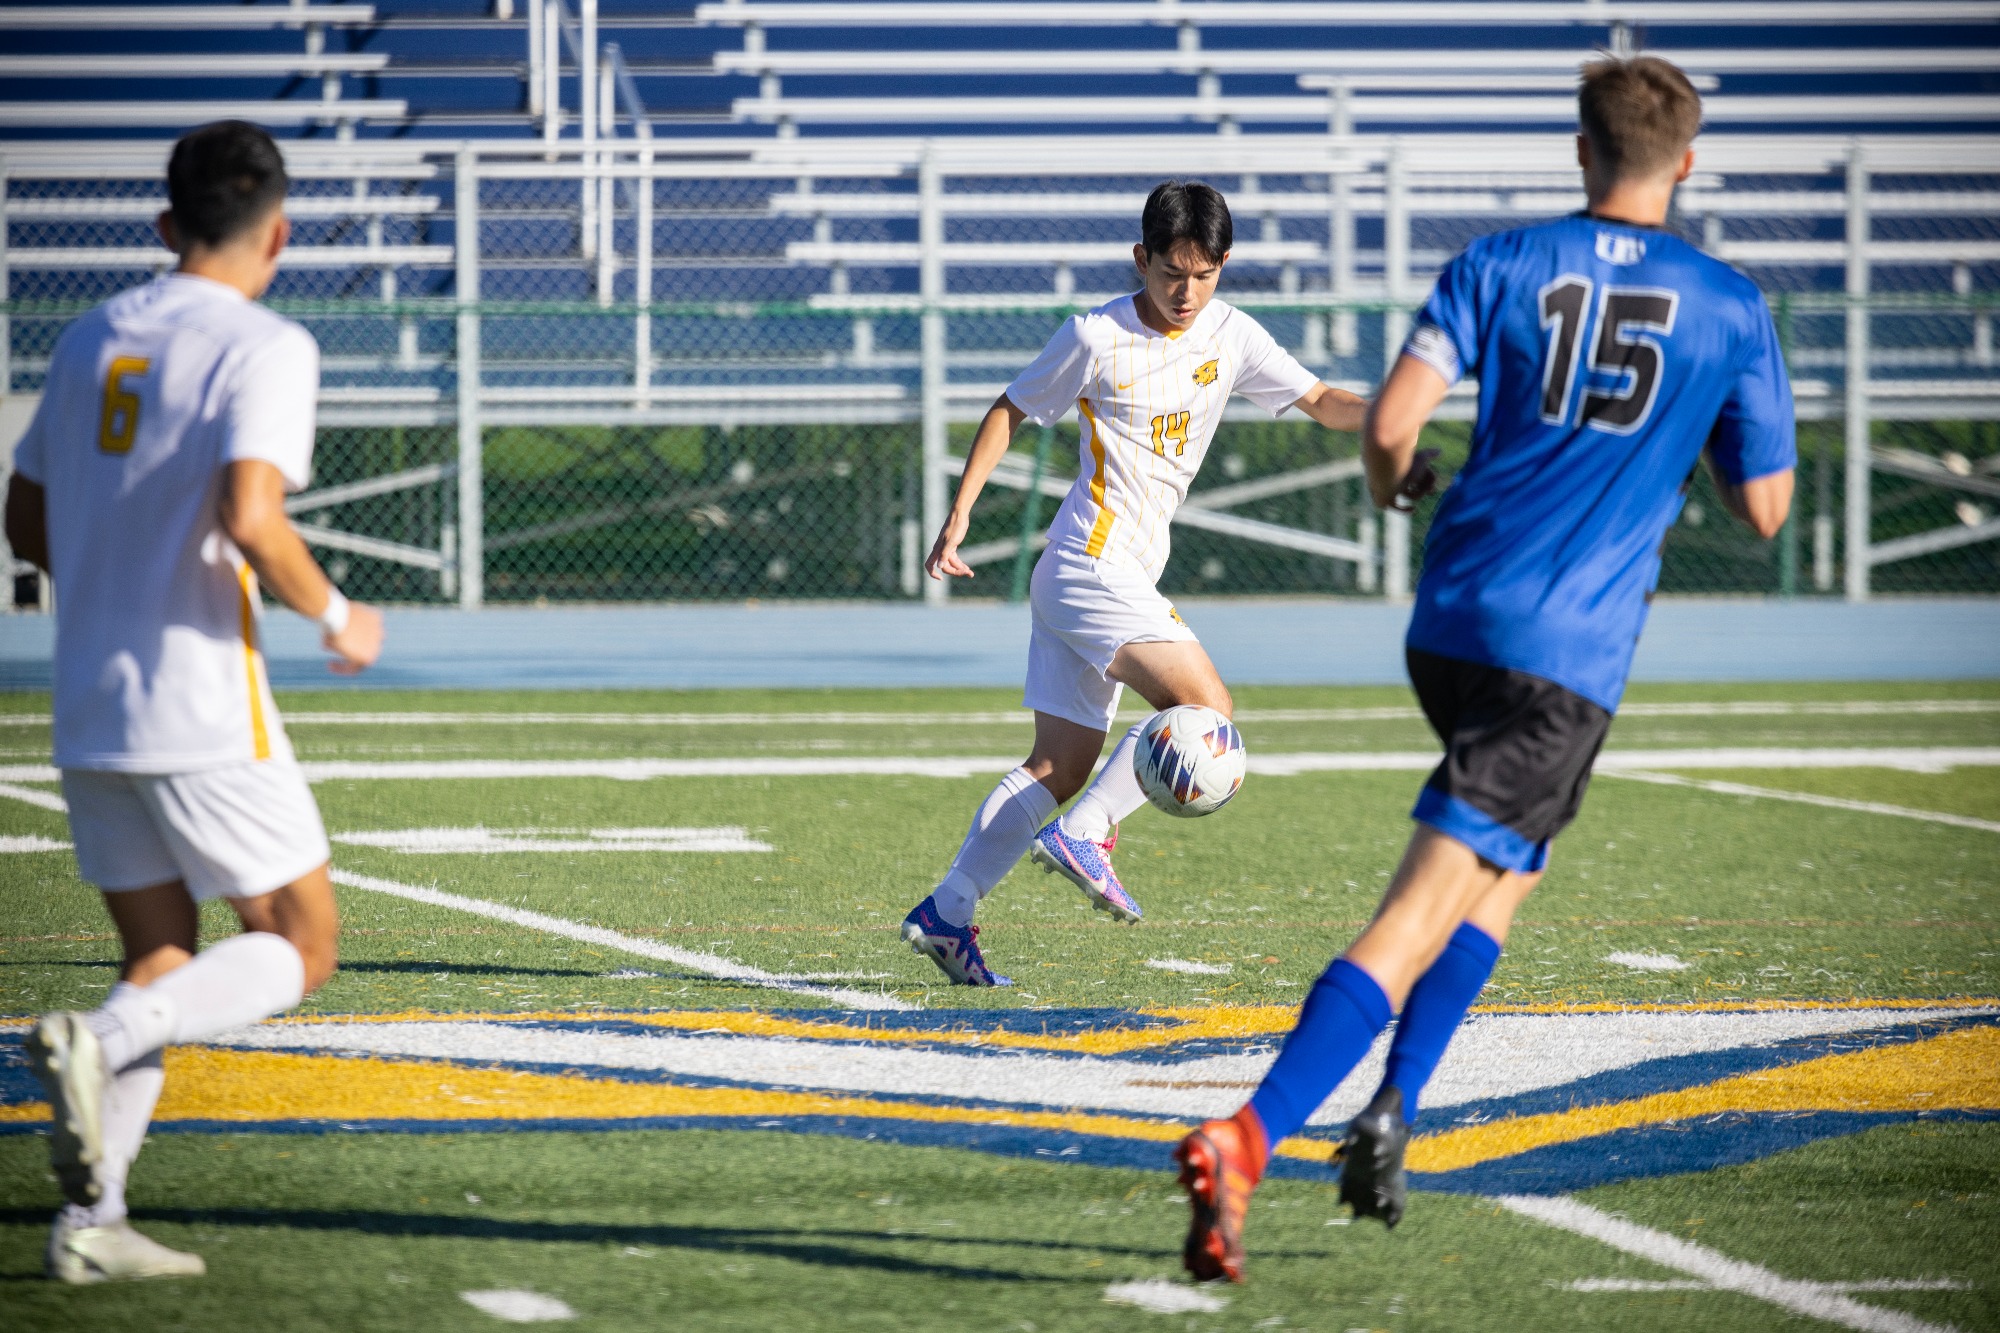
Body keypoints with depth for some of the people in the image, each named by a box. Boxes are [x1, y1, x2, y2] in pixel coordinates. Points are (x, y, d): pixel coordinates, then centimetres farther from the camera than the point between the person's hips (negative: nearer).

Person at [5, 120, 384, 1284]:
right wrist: (335, 617, -7)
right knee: (298, 949, 6)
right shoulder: (265, 347, -10)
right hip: (205, 713, -7)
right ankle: (99, 1044, -18)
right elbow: (251, 520, -23)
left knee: (163, 962, 14)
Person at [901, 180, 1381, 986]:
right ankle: (1084, 834, -14)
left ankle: (945, 913, 10)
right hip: (1091, 564, -7)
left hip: (1122, 579, 7)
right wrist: (960, 512, -1)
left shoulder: (1231, 337, 8)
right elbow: (1011, 411, 3)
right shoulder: (1097, 336, -7)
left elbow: (1319, 401, 10)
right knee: (1204, 705, -20)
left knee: (1063, 764, 7)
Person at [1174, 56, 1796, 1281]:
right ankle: (1246, 1142, -22)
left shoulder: (1501, 265, 6)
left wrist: (1396, 487, 15)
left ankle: (1394, 1108, 12)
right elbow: (1765, 508, 8)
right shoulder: (1731, 309, 4)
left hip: (1452, 621, 4)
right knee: (1421, 919, -8)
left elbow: (1393, 421, -7)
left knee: (1504, 871, 26)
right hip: (1572, 656, -4)